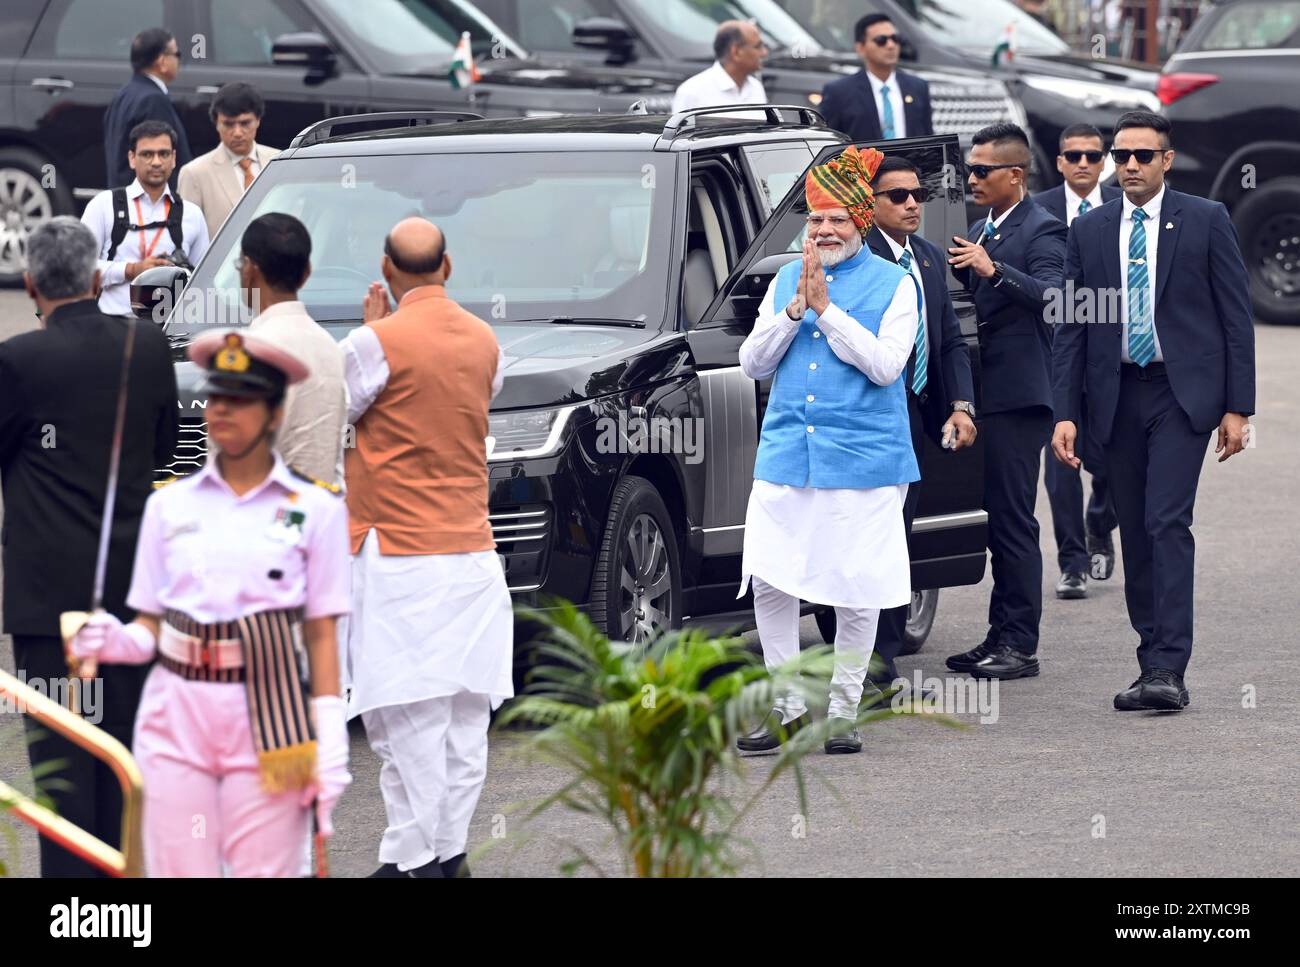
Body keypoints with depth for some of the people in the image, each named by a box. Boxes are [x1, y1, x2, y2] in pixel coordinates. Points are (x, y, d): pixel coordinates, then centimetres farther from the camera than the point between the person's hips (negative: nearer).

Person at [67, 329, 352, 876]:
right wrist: (116, 643, -11)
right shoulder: (168, 504, 10)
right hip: (176, 715, 2)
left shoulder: (315, 508, 3)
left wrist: (331, 745, -3)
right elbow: (150, 625, 11)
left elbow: (322, 635, 2)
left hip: (269, 718, -2)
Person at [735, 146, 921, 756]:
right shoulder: (785, 282, 15)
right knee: (769, 581, -3)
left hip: (863, 459, -3)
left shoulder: (894, 284, 2)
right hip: (785, 454, 4)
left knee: (856, 590, 0)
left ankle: (842, 712, 10)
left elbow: (886, 365, -11)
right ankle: (788, 708, 7)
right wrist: (796, 308, -5)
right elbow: (753, 363, 9)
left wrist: (826, 307, -12)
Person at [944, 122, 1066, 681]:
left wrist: (993, 269, -34)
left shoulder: (1041, 232, -8)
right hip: (985, 395, 9)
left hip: (1018, 397, -9)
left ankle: (1019, 645, -5)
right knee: (997, 518, 11)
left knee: (1013, 522, -8)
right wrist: (953, 272, 7)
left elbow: (1050, 296, -24)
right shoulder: (978, 234, 19)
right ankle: (1000, 636, 16)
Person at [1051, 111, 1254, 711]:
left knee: (1168, 524, -15)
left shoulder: (1206, 221, 1)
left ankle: (1167, 669, -18)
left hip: (1183, 392, -4)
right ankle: (1151, 663, 12)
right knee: (1135, 533, 6)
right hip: (1117, 397, 4)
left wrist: (1237, 407, -4)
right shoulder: (1089, 231, 9)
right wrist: (1066, 413, 0)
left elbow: (1236, 317, 1)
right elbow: (1070, 328, 9)